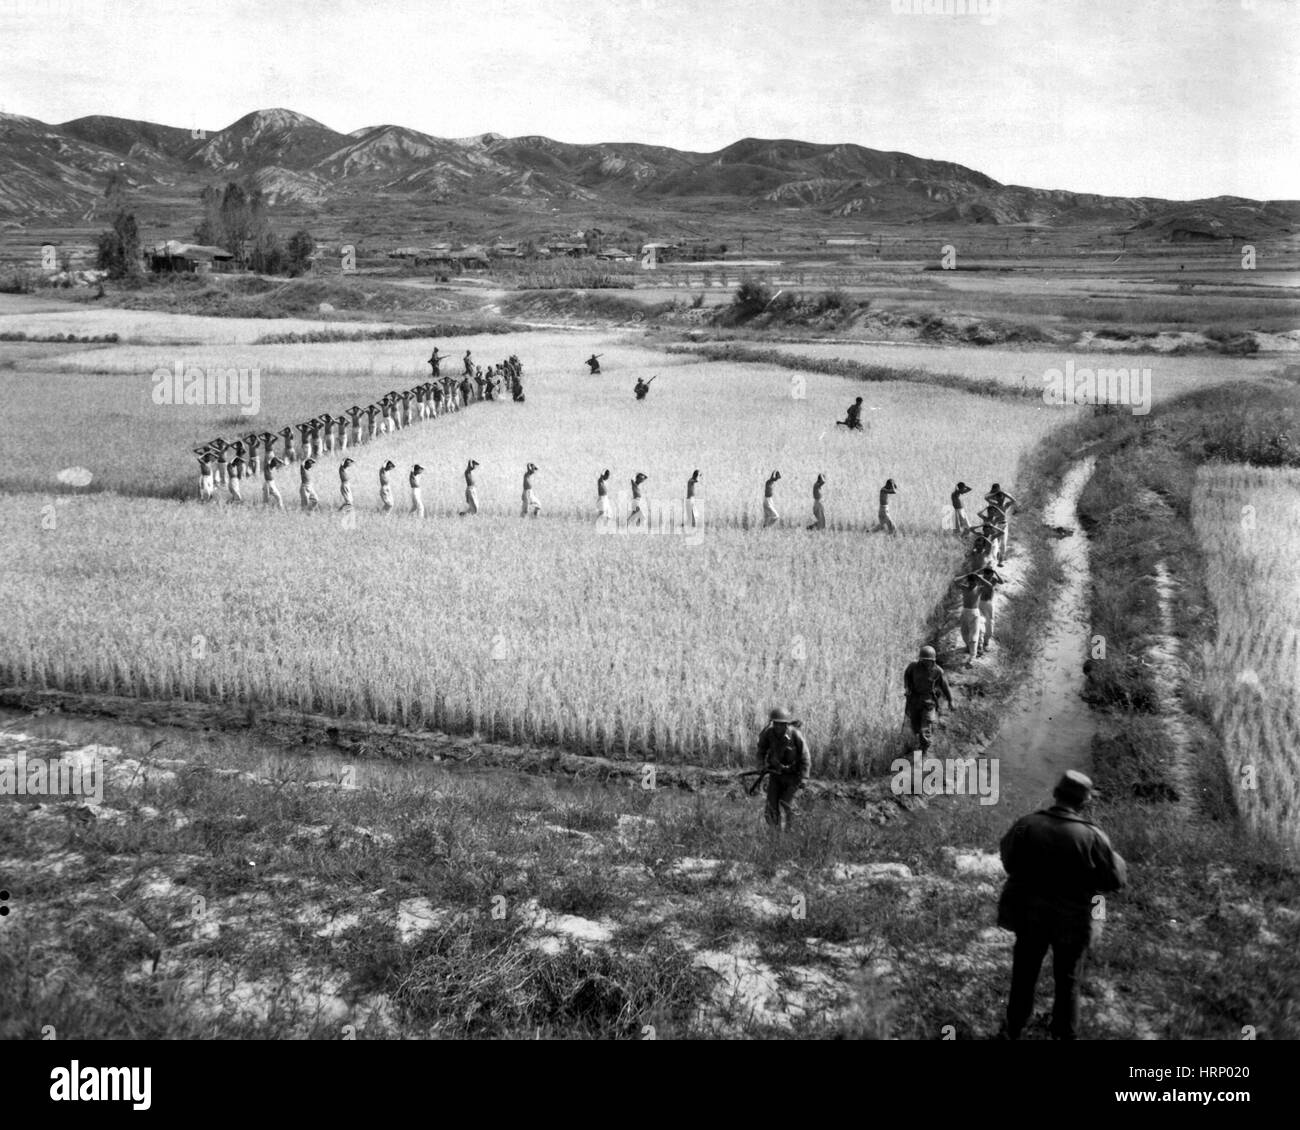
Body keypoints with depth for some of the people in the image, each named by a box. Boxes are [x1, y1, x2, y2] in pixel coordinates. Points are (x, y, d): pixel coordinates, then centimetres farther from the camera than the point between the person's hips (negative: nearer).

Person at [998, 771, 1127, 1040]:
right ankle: (1063, 1034, 30)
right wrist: (1115, 857, 5)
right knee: (1067, 980, 19)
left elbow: (1008, 859, 1)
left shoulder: (1026, 825, -15)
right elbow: (1117, 879, -13)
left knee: (1023, 976, 19)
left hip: (1029, 914, 2)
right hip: (1072, 920, -2)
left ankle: (1012, 1031, 32)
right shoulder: (1092, 836, -22)